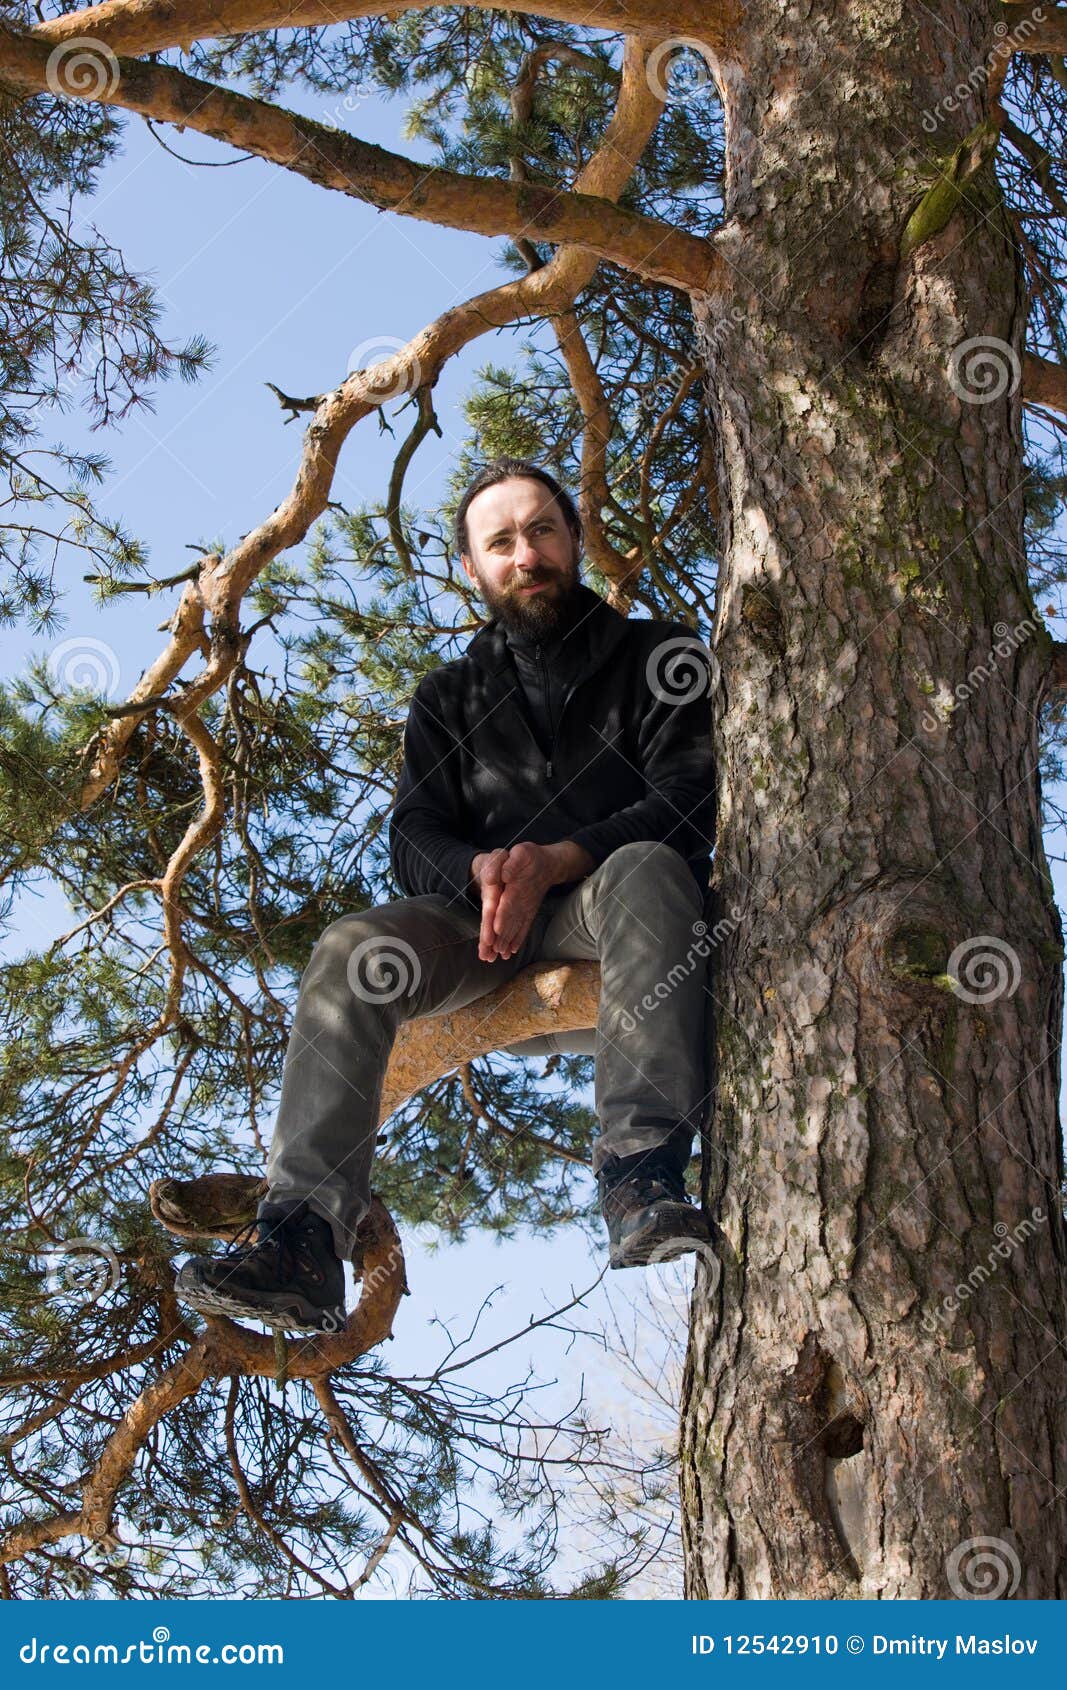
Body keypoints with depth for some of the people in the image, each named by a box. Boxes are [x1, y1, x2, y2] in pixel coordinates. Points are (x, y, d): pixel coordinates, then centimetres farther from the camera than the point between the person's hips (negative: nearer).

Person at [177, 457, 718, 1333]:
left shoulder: (658, 656, 11)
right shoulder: (449, 696, 20)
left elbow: (693, 801, -5)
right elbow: (415, 840, 8)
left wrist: (556, 861, -22)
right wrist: (481, 868, -19)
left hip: (605, 905, -2)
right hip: (488, 929, 3)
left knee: (647, 869, -37)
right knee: (352, 948, -26)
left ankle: (643, 1185, -52)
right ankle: (304, 1242, -36)